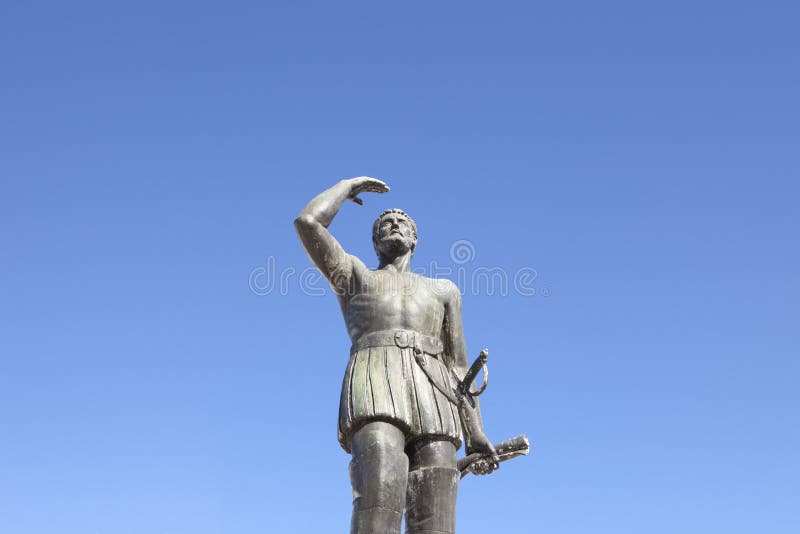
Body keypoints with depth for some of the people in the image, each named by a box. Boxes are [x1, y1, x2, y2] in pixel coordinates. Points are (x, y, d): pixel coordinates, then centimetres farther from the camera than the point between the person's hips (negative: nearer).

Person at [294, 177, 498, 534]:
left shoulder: (443, 290, 33)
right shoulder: (354, 276, 29)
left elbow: (458, 366, 23)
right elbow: (308, 222, 13)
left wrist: (475, 434, 9)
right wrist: (349, 185, 31)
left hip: (432, 403, 3)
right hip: (375, 393, -2)